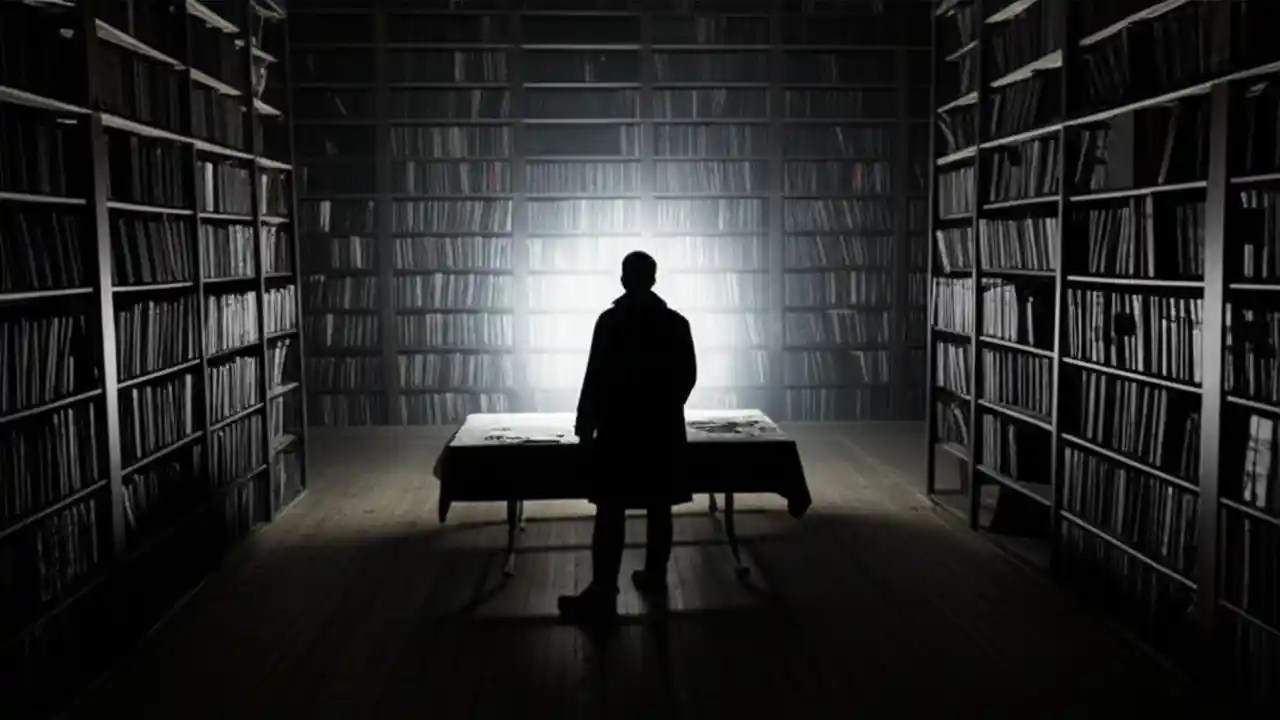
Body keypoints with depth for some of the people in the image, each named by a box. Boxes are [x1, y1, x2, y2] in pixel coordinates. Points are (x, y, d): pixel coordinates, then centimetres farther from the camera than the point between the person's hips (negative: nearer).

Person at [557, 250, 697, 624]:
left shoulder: (610, 321, -9)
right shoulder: (676, 323, 3)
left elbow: (595, 377, -10)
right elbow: (688, 376, 8)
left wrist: (585, 423, -2)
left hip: (619, 428, -4)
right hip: (663, 428, 4)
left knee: (610, 512, -4)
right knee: (659, 508, 12)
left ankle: (603, 593, -5)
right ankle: (655, 577, 23)